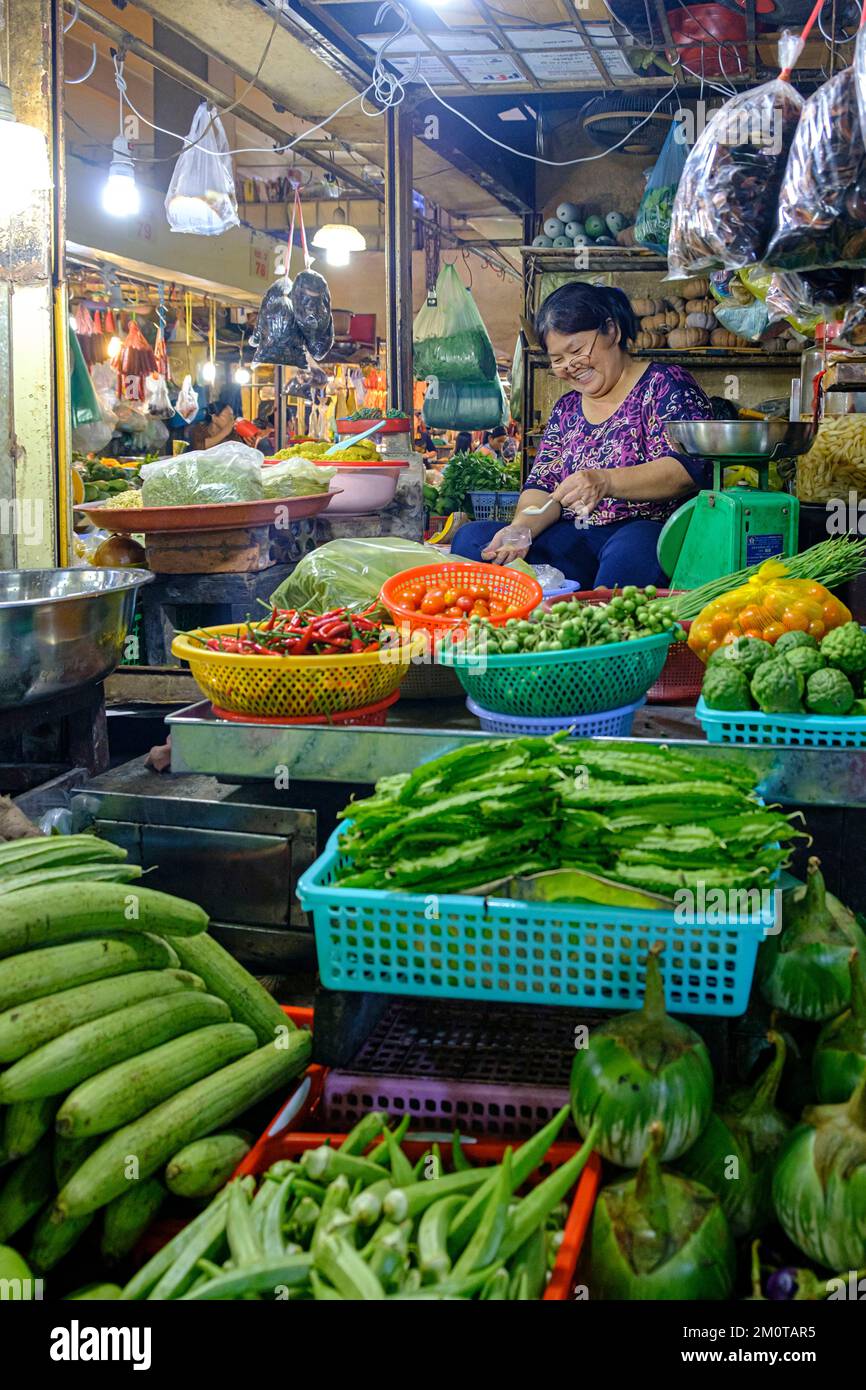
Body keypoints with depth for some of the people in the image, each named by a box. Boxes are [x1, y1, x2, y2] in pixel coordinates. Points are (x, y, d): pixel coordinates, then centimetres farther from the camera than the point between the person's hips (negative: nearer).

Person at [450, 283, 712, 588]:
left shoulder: (665, 385, 2)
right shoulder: (566, 410, 21)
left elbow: (688, 468, -13)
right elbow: (543, 487, 13)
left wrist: (605, 482, -28)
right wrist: (521, 529, -11)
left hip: (652, 531, -5)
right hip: (577, 545, 6)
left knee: (631, 548, -41)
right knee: (472, 538, -11)